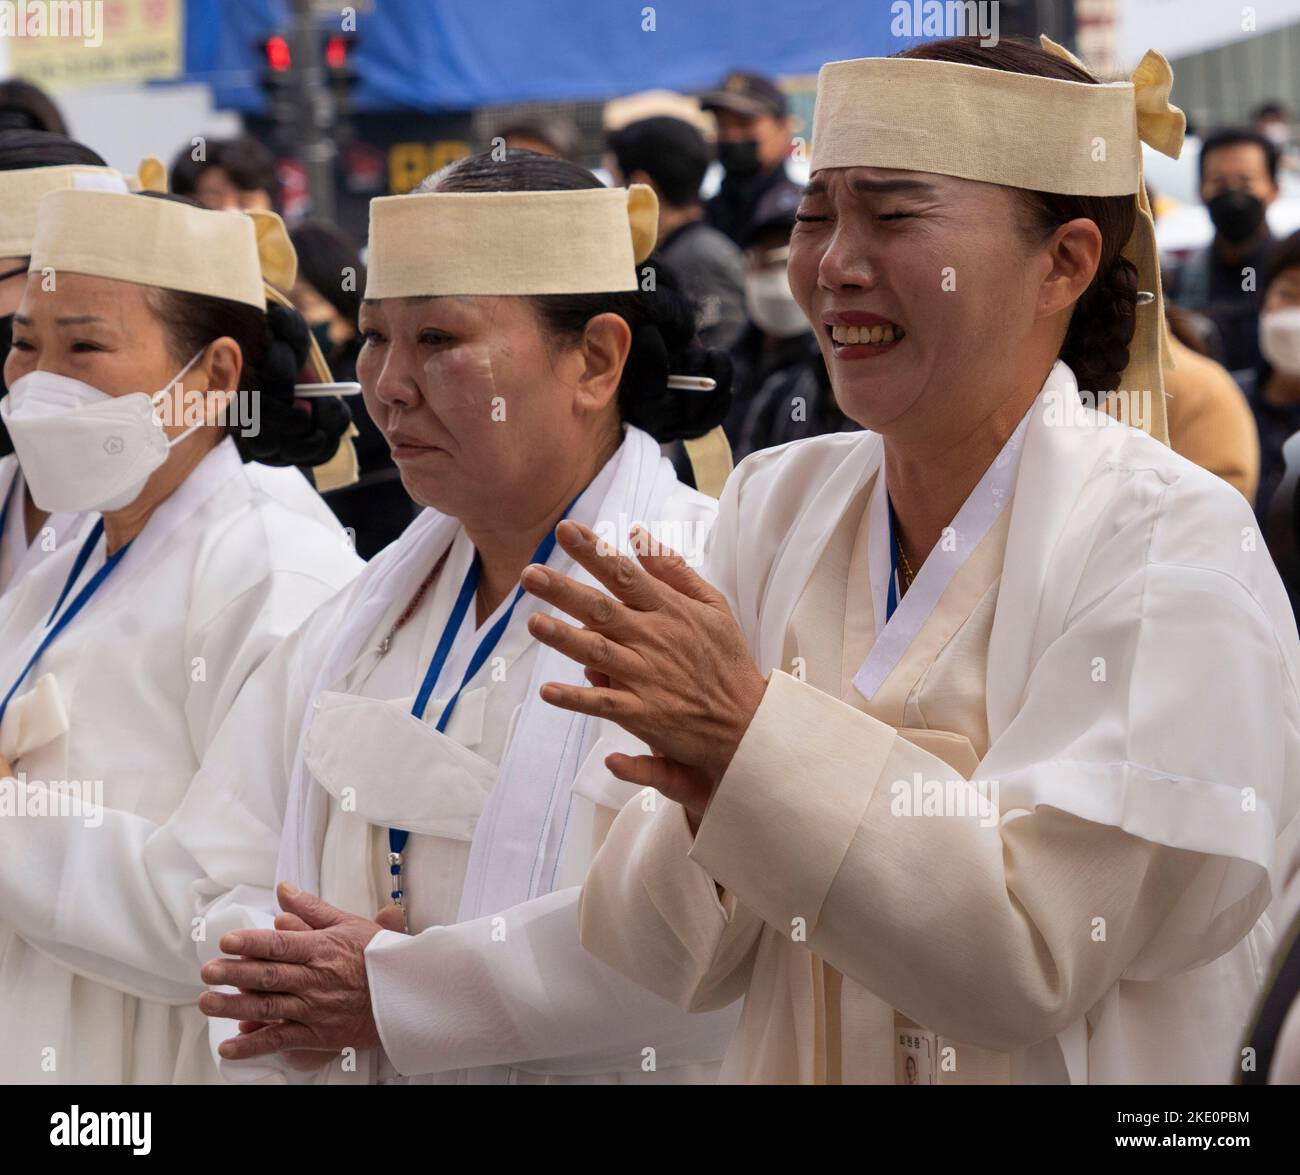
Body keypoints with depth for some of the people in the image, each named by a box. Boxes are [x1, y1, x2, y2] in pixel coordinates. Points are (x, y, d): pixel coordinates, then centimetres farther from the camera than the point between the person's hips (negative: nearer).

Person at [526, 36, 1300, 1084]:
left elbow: (1044, 952, -23)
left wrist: (749, 725, -25)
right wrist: (706, 806, -23)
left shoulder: (1172, 540, -16)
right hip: (786, 1072, 4)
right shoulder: (773, 506, -3)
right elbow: (682, 962, -4)